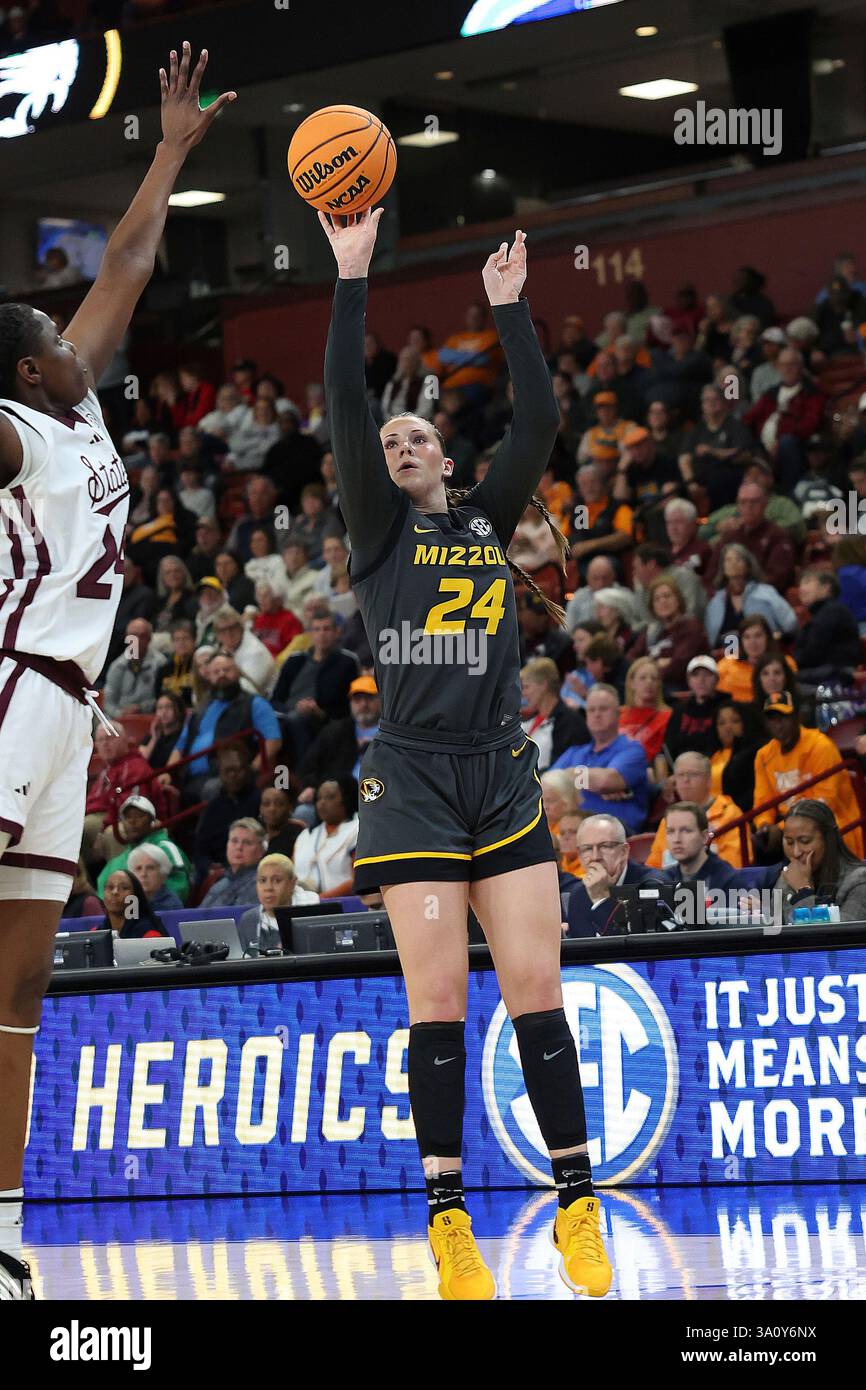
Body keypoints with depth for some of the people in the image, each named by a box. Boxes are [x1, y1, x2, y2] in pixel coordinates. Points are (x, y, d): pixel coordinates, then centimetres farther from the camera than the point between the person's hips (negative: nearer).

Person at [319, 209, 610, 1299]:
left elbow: (539, 422, 6)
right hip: (414, 777, -3)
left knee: (535, 988, -3)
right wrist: (352, 279, -8)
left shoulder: (488, 519, 16)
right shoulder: (378, 531, 7)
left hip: (504, 777, 3)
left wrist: (509, 308, 7)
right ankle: (448, 1220, -3)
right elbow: (346, 413, -4)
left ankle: (577, 1208, -1)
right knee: (437, 998, -6)